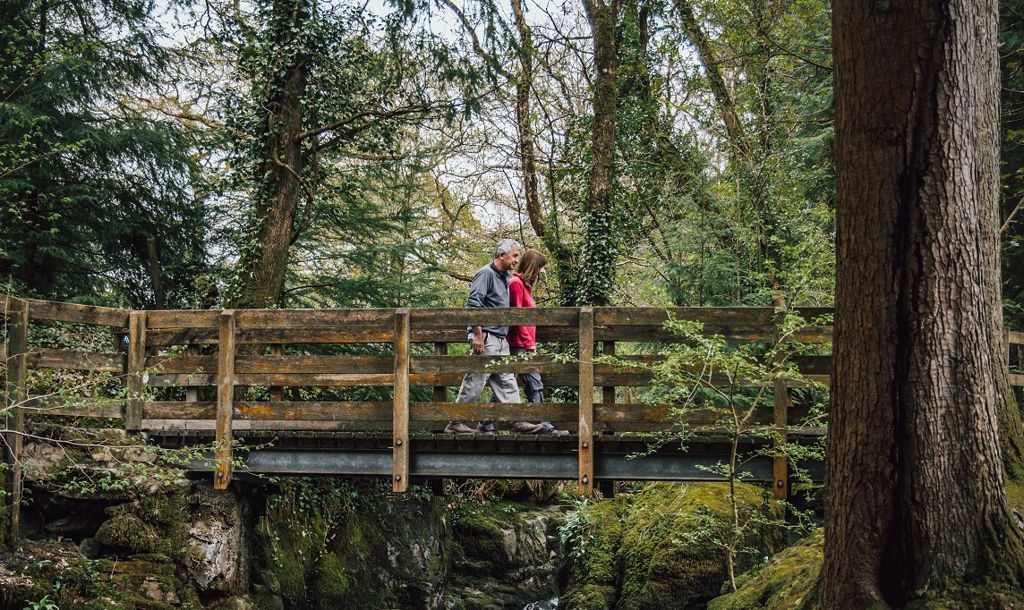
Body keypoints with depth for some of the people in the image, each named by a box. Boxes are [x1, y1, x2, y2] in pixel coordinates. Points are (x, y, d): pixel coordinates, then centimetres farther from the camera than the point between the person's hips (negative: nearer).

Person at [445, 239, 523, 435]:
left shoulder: (504, 278, 18)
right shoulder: (486, 274, -9)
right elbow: (473, 304, -17)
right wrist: (478, 335, -21)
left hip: (501, 340, 9)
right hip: (486, 338, -9)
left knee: (506, 382, 5)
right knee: (475, 381, -5)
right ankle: (455, 423, 4)